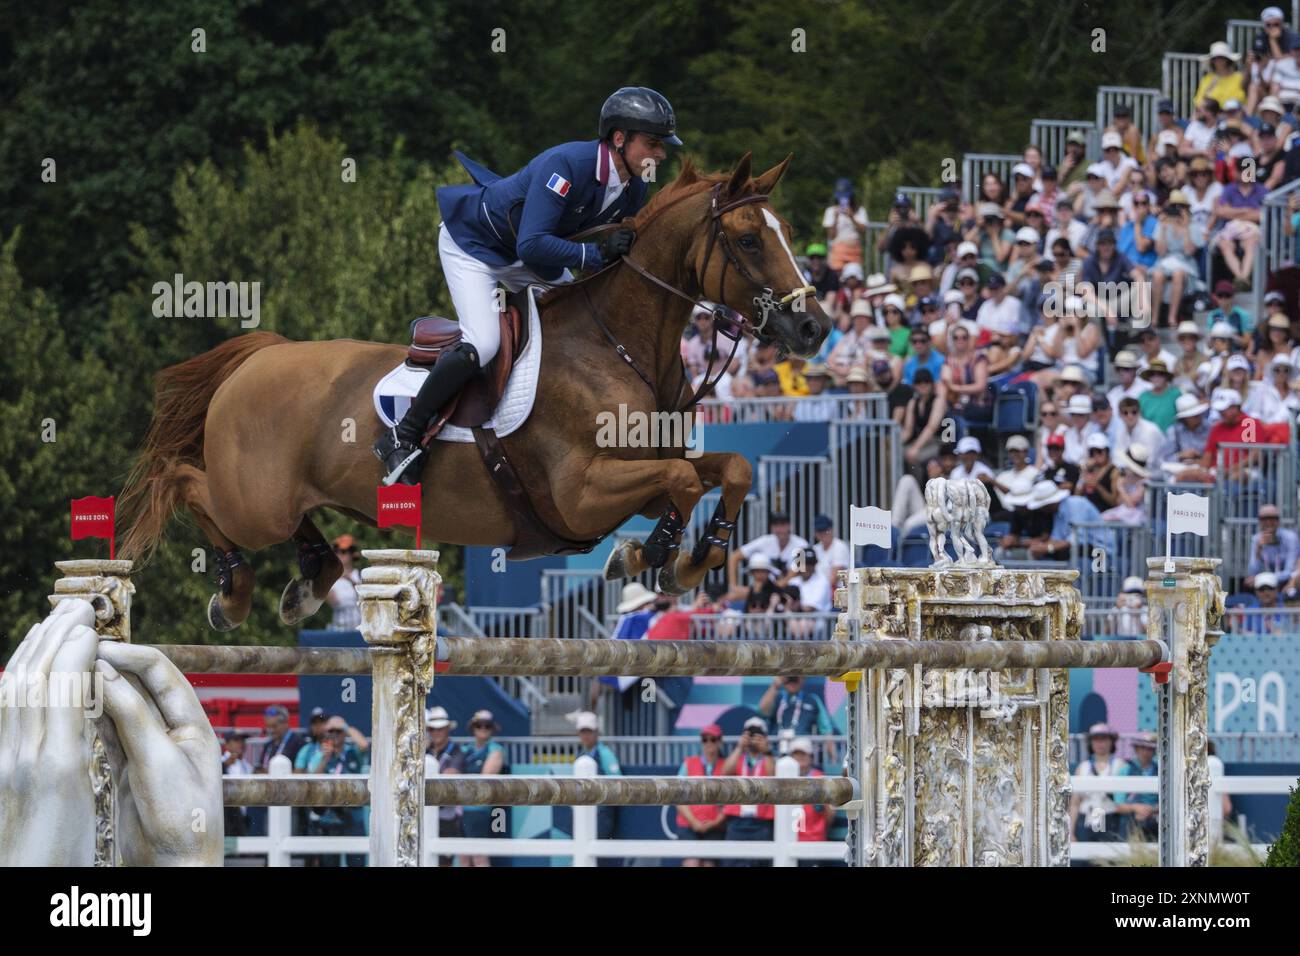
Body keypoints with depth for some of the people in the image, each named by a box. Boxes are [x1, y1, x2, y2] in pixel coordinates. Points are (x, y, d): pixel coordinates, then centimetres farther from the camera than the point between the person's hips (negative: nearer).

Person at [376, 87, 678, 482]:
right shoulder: (566, 164, -35)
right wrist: (597, 254, -43)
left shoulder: (632, 190, -10)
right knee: (482, 343, -26)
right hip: (470, 244, -9)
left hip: (522, 256, 9)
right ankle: (403, 437, -17)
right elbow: (532, 246, -42)